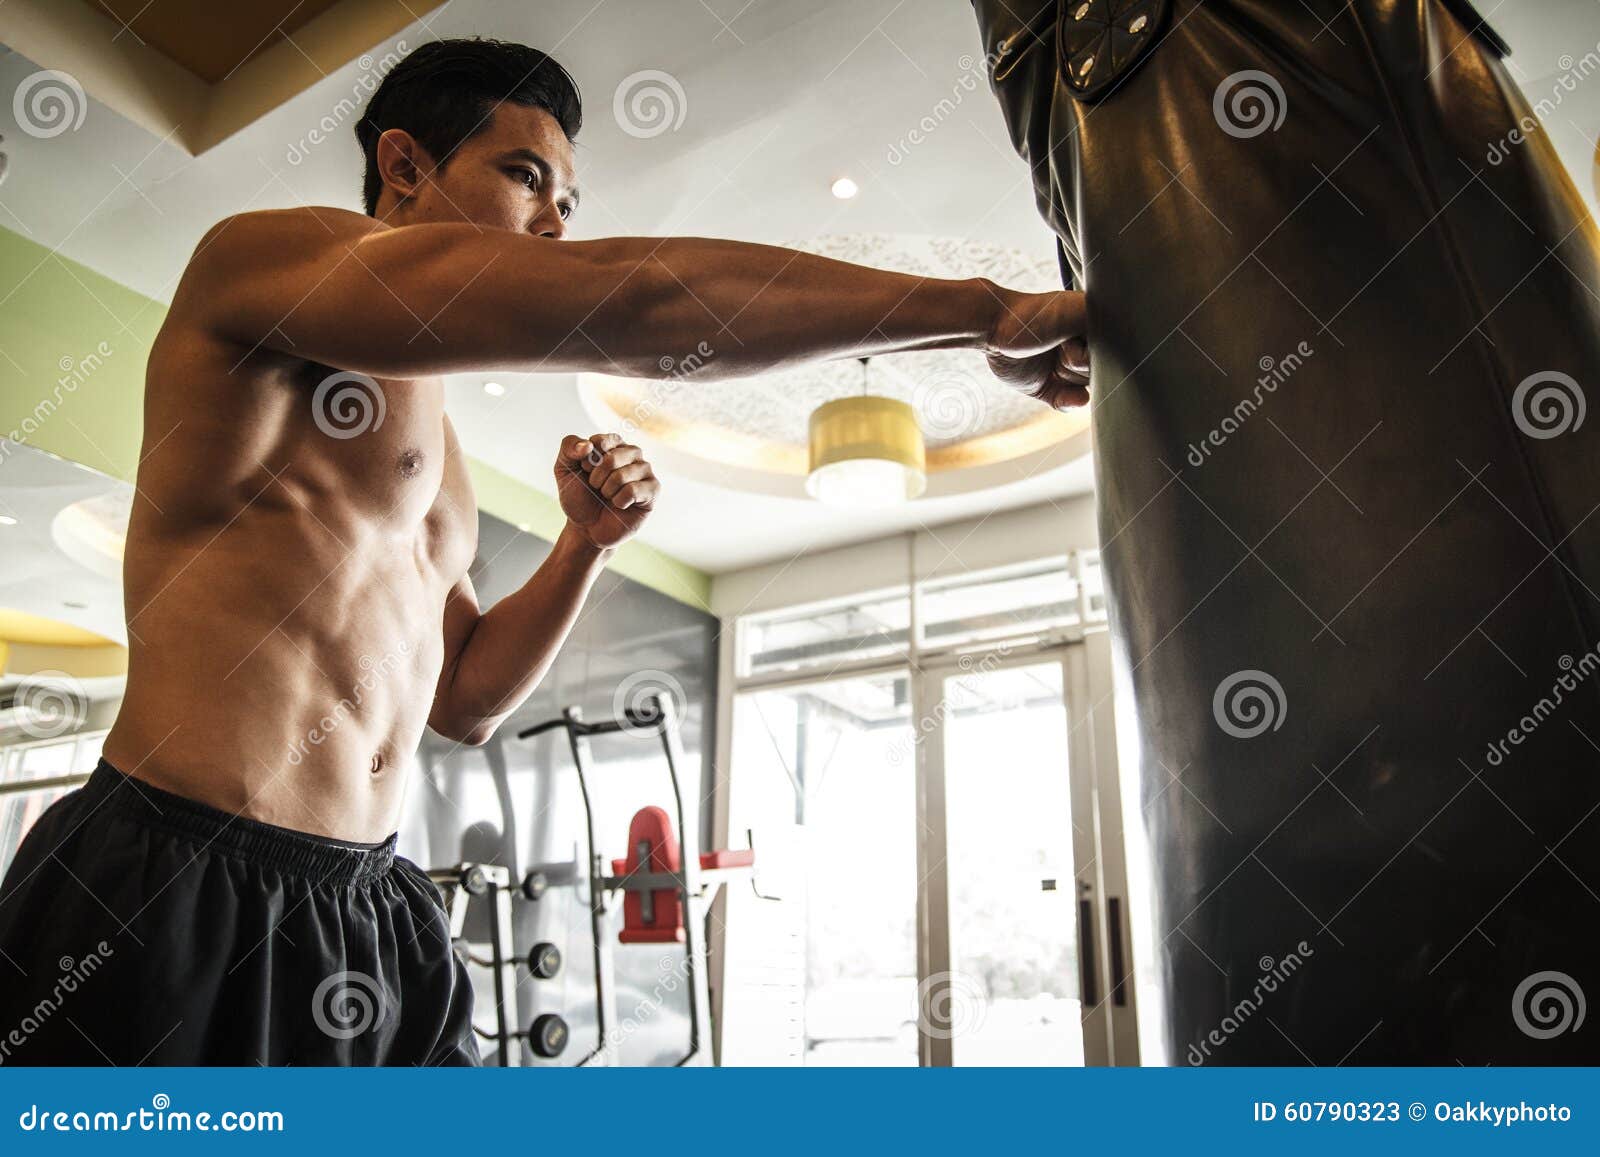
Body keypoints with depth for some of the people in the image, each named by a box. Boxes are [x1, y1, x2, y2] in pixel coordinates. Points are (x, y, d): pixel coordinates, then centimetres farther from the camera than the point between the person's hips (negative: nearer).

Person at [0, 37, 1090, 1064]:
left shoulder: (431, 440, 17)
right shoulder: (262, 252, -8)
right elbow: (639, 301, -23)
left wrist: (585, 544, 3)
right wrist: (984, 310, -19)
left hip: (373, 912, 8)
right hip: (172, 896, -7)